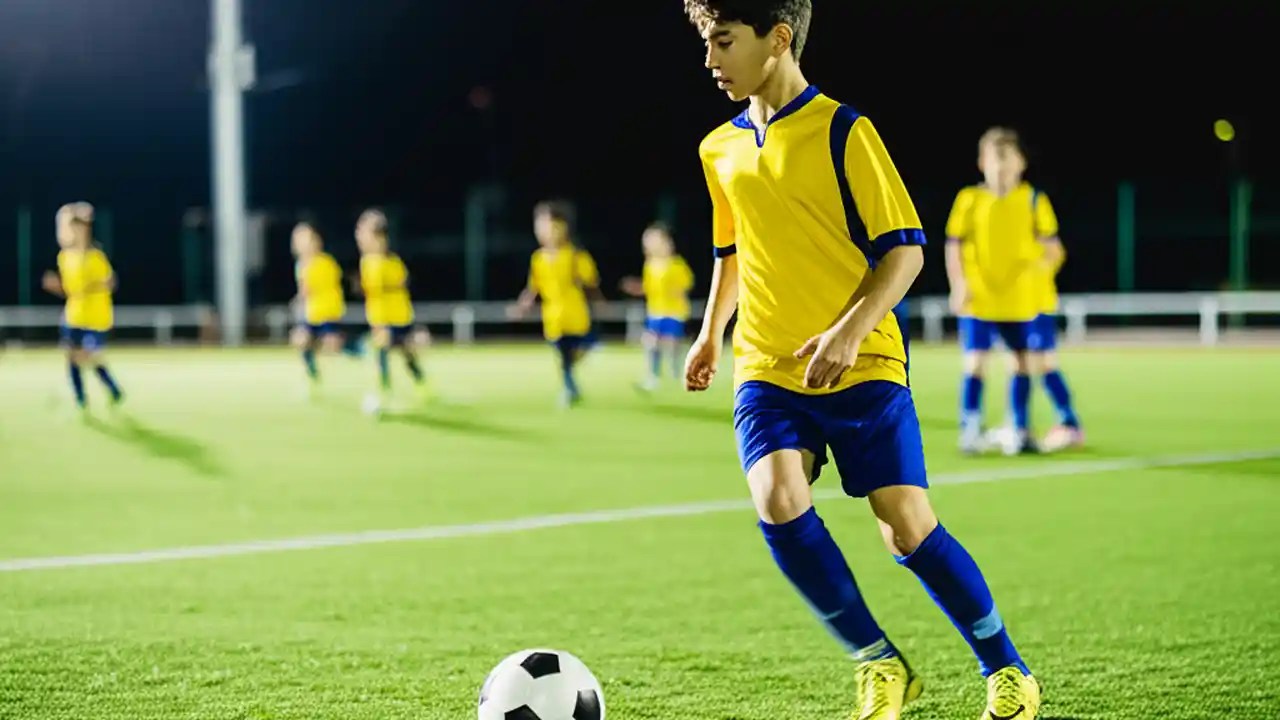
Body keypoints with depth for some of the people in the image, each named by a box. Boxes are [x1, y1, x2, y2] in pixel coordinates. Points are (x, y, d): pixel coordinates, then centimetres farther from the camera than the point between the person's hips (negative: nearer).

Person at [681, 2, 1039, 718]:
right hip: (768, 368, 4)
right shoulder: (721, 149, 11)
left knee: (909, 526, -9)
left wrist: (849, 331, -19)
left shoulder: (843, 130, -7)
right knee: (779, 502, -21)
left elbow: (904, 247, -8)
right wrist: (711, 332, 21)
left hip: (862, 364, -4)